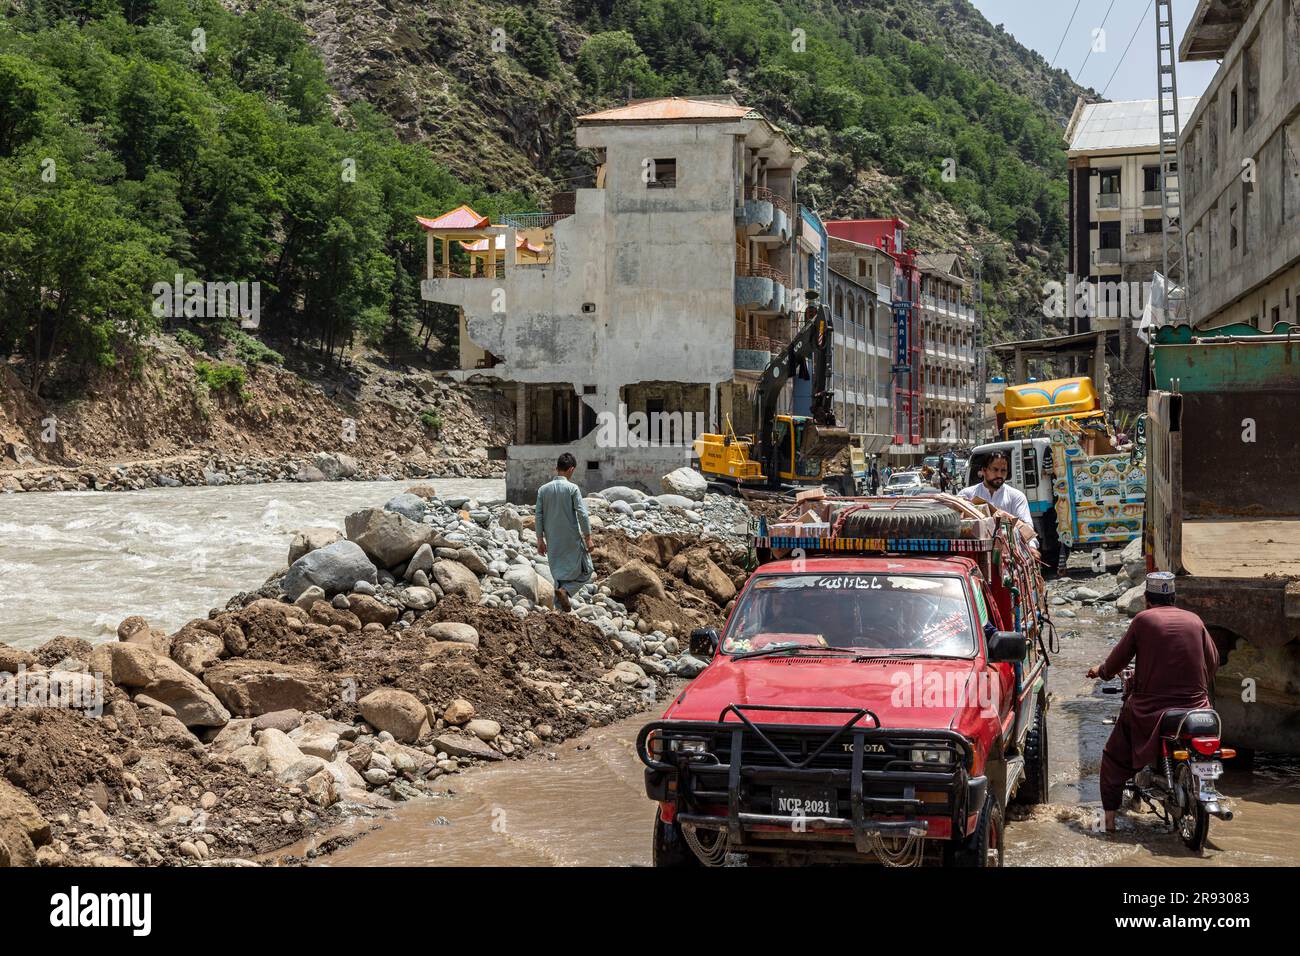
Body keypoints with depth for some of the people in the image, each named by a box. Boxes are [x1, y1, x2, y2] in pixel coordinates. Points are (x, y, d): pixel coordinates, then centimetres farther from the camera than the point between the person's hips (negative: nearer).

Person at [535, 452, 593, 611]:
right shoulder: (572, 488, -10)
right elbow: (582, 514, -13)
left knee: (558, 573, 13)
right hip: (572, 539, -4)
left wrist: (540, 540, 8)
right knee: (584, 571, 6)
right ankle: (565, 590, -17)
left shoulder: (543, 489, 2)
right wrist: (588, 537, -6)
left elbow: (539, 515, 2)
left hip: (553, 541, 4)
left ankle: (561, 604, 10)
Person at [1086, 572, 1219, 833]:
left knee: (1114, 758, 13)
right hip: (1195, 703, 3)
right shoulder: (1194, 620, 7)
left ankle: (1110, 817, 7)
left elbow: (1119, 658, 3)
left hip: (1151, 707, -3)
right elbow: (1213, 660, 12)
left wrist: (1101, 672, 24)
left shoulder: (1143, 620, -2)